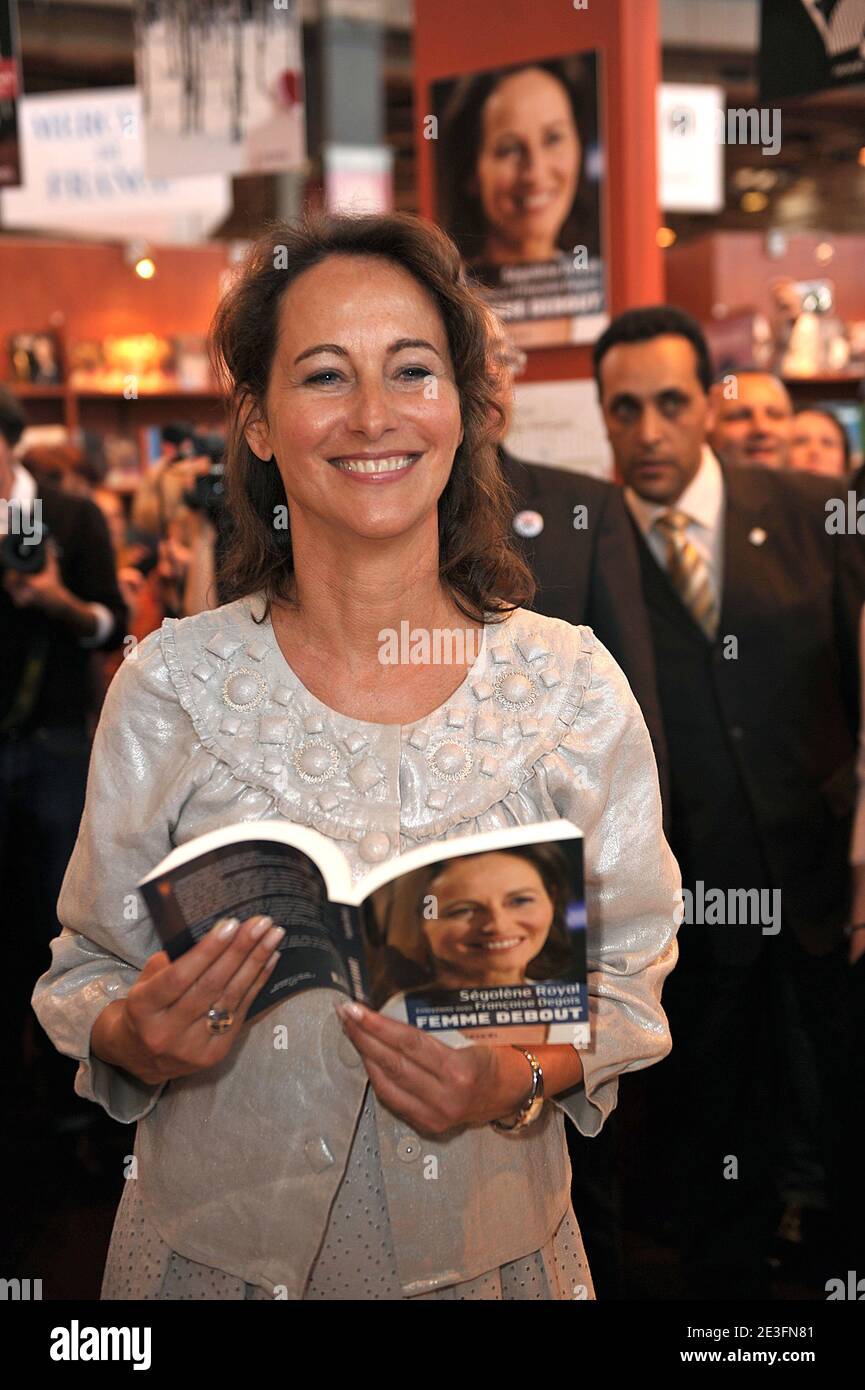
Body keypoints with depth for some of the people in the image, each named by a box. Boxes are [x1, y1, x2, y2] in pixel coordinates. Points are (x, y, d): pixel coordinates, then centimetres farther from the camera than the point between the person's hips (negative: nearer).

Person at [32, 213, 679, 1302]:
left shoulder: (574, 684, -8)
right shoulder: (170, 685, -9)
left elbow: (631, 974, -1)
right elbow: (90, 970, -1)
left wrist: (525, 1078, -18)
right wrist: (138, 1040, -20)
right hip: (217, 1247, 0)